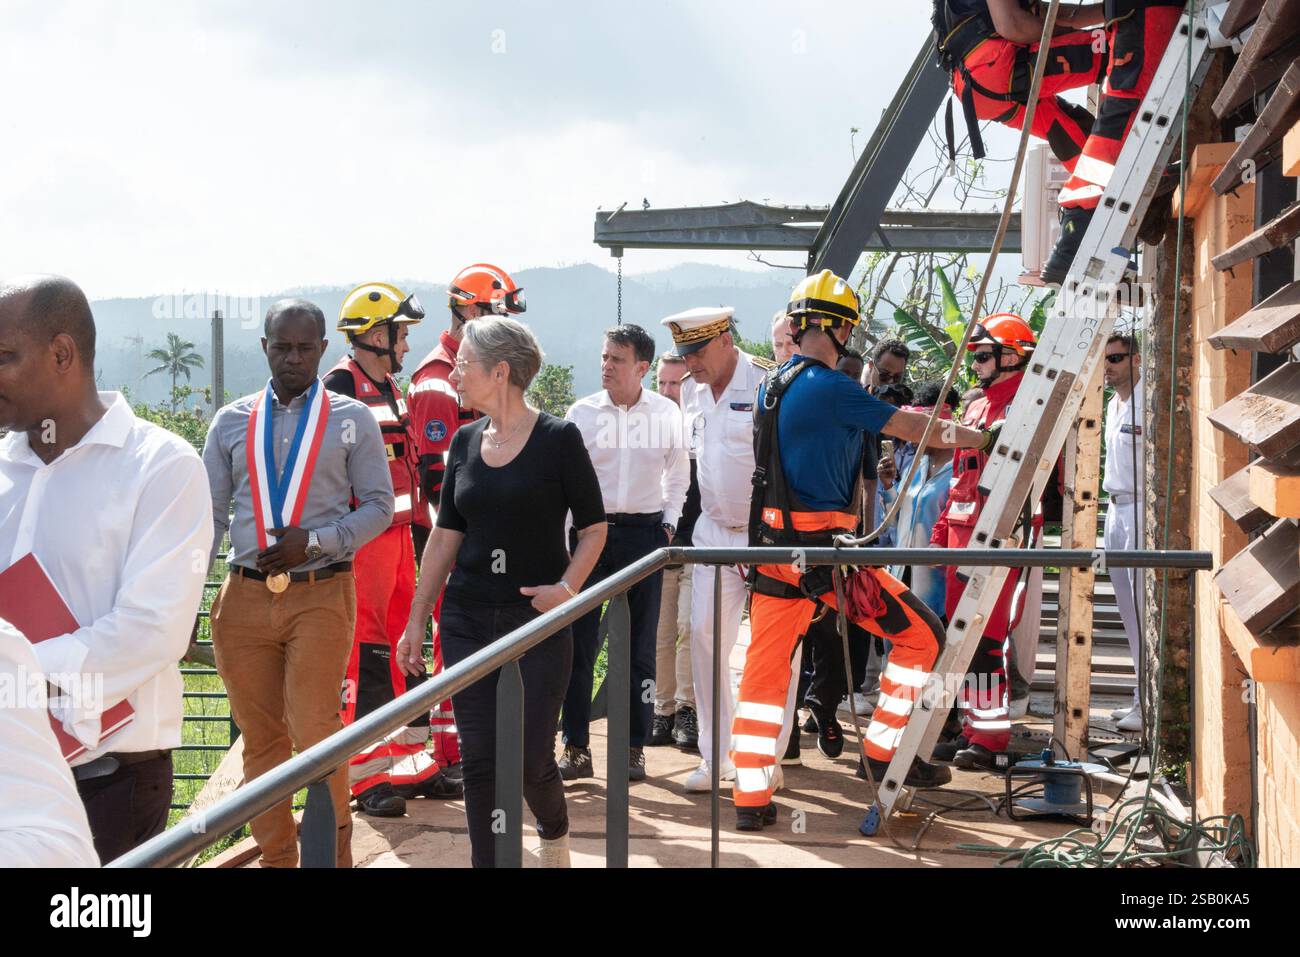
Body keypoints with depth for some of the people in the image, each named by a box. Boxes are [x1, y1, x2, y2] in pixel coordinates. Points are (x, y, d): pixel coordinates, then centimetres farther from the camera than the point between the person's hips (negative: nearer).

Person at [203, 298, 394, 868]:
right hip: (244, 597, 3)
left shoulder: (351, 420, 5)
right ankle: (275, 855, 20)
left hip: (320, 596, -3)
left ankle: (333, 854, 12)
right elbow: (210, 515, 10)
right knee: (260, 738, 7)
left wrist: (313, 541, -13)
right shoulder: (232, 421, 11)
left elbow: (378, 506, 2)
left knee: (314, 733, -8)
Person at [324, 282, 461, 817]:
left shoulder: (389, 388, 17)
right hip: (362, 539, -9)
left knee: (403, 649, 13)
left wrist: (418, 526, 22)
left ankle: (412, 763, 22)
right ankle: (367, 777, 3)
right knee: (366, 656, -4)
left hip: (399, 535, 9)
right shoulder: (341, 387, -12)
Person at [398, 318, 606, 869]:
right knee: (478, 760, 4)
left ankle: (555, 835, 31)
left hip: (538, 621, -4)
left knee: (530, 760, -1)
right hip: (467, 620, 4)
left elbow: (593, 527, -1)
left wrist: (568, 586, -17)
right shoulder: (465, 441, 8)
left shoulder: (557, 439, -6)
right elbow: (445, 536, 11)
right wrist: (416, 622, 10)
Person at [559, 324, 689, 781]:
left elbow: (678, 472, 12)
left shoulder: (666, 412, 2)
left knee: (641, 645, 5)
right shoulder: (581, 412, 0)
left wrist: (669, 524, 4)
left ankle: (634, 747, 14)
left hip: (644, 533, 0)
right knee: (578, 642, -1)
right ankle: (576, 747, 8)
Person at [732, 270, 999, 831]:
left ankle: (751, 800, 9)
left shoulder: (771, 386, 12)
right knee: (921, 636, 6)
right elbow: (910, 428, -7)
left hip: (773, 546, 8)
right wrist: (985, 439, 4)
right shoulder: (829, 387, -12)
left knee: (765, 669, 9)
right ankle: (884, 753, 12)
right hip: (824, 550, -8)